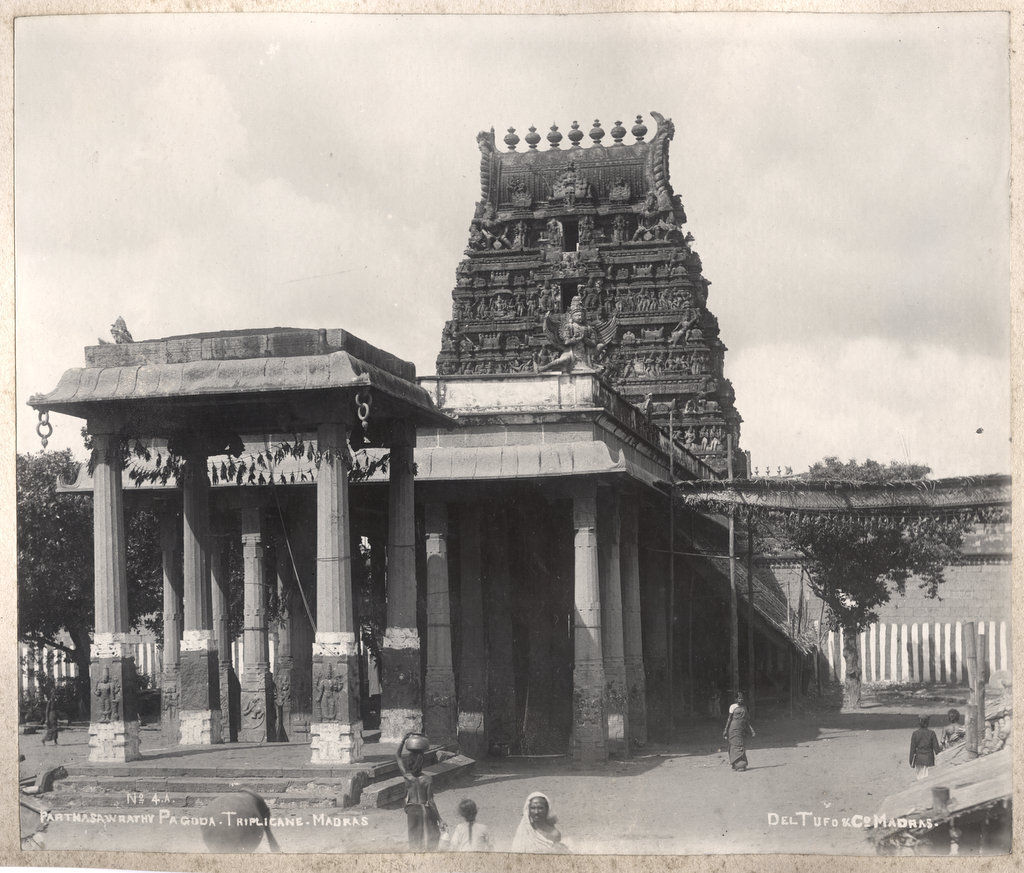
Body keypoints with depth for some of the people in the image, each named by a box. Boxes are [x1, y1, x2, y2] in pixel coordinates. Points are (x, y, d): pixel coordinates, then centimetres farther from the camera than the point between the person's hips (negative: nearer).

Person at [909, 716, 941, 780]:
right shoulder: (931, 733, -7)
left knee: (920, 776, 13)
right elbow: (936, 747, -4)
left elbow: (912, 748, -1)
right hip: (929, 758, -2)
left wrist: (911, 761, 5)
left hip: (919, 758, 2)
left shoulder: (915, 733, -3)